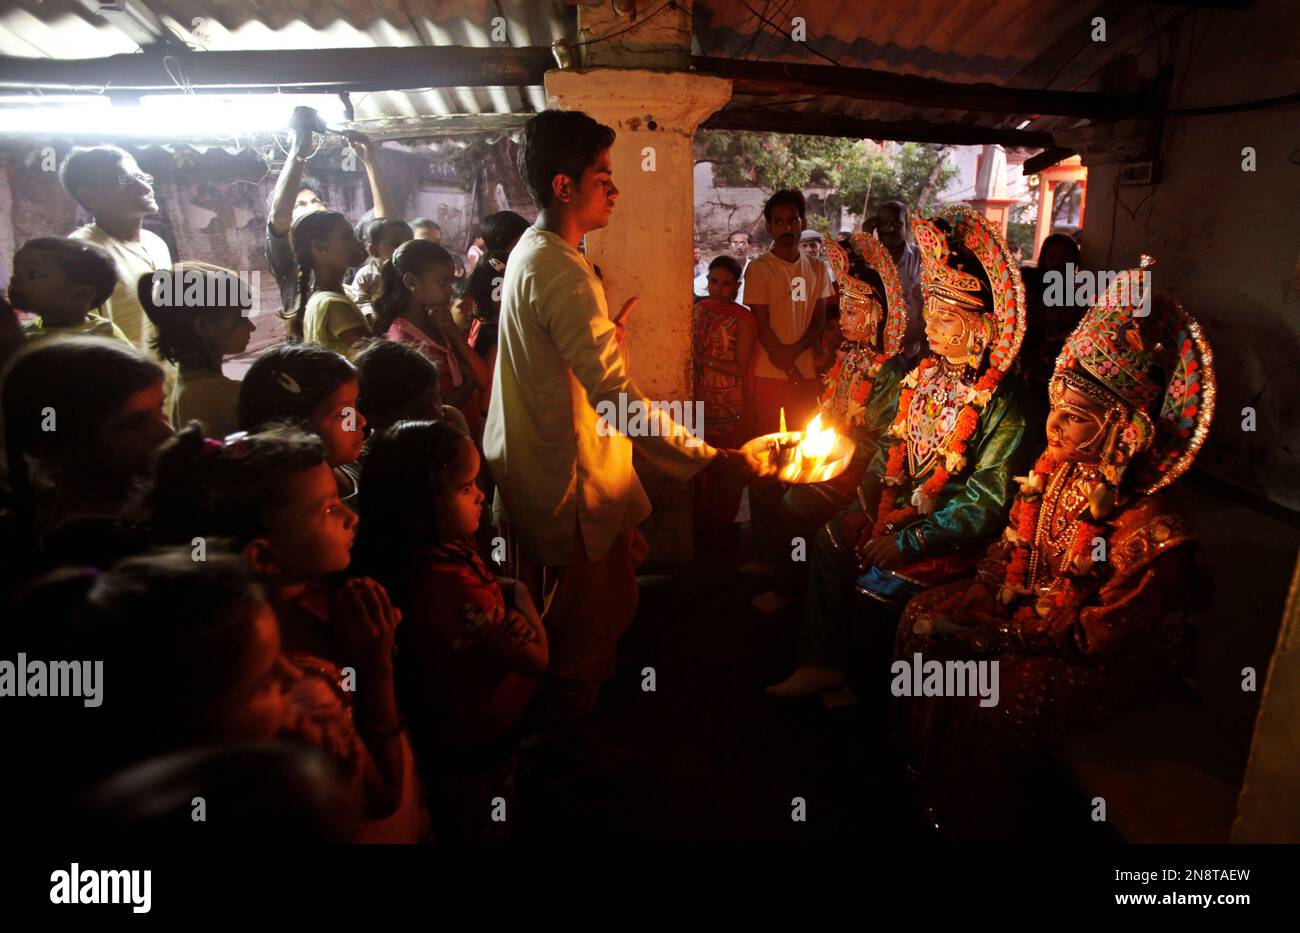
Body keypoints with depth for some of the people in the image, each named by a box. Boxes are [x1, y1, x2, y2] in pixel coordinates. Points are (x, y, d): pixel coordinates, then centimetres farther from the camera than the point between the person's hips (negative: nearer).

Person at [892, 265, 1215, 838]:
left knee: (988, 705, -25)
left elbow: (1102, 634, -24)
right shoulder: (1057, 467, -4)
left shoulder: (1156, 525, -27)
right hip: (1036, 606, 8)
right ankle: (917, 773, 18)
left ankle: (975, 825, 6)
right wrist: (981, 598, -7)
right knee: (924, 618, -1)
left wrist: (999, 636, -24)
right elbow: (1012, 545, 9)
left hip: (1112, 657, -8)